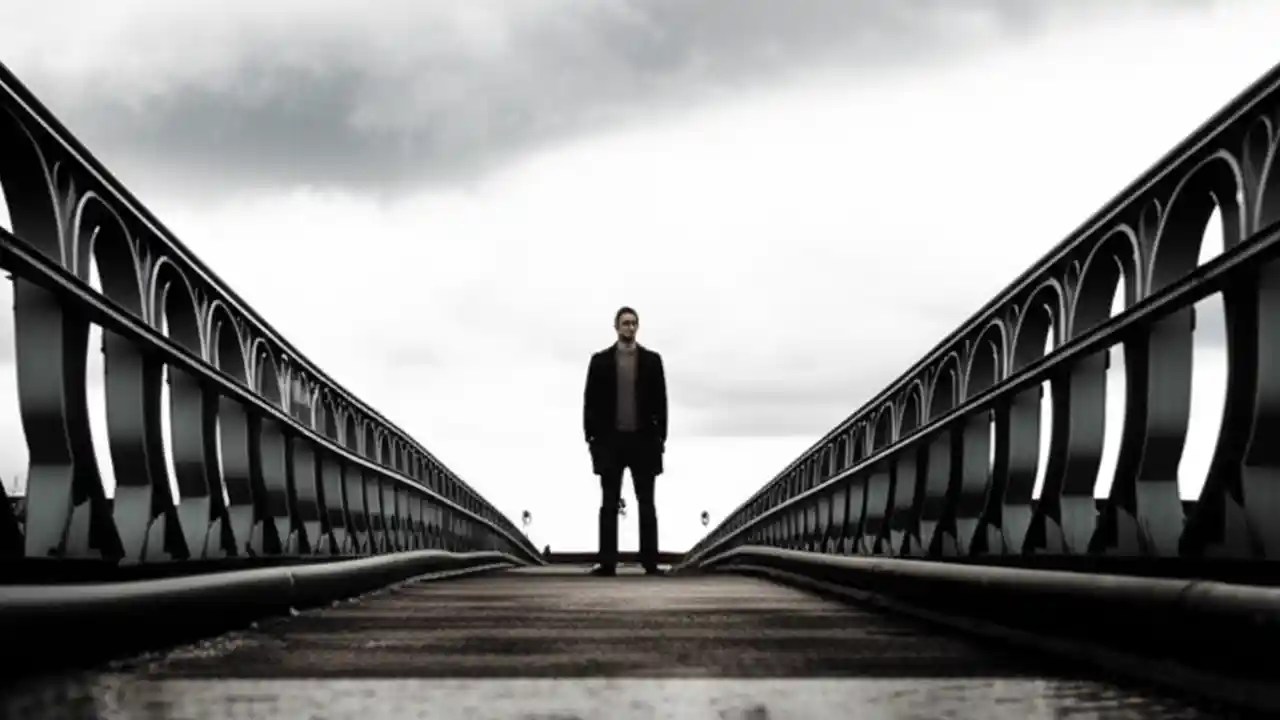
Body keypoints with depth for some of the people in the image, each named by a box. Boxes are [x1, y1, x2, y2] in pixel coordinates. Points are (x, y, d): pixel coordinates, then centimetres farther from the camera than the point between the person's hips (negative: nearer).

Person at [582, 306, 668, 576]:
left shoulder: (652, 360, 5)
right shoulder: (600, 360, 4)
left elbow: (660, 400, 4)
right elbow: (591, 401, 3)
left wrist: (661, 437, -2)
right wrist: (591, 437, -4)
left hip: (643, 440, 0)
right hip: (610, 440, 0)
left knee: (646, 504, 1)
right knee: (609, 503, 0)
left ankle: (650, 562, 2)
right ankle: (607, 562, -1)